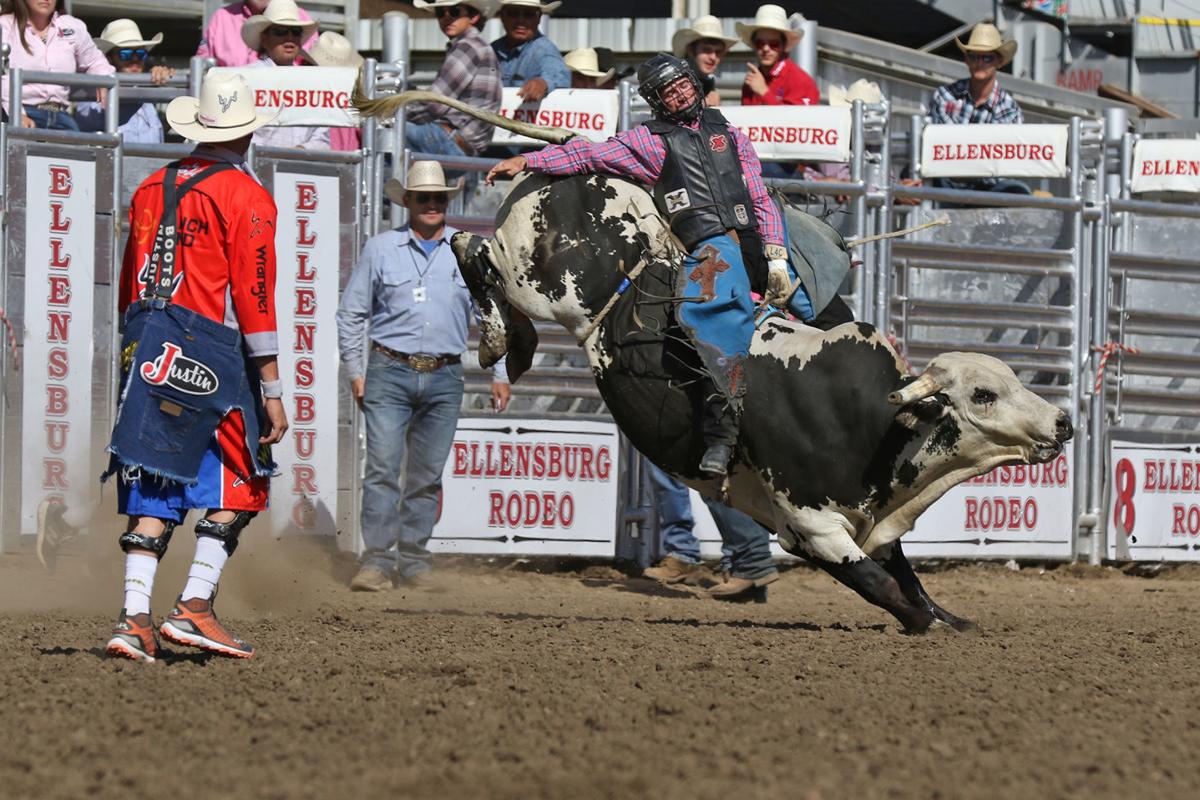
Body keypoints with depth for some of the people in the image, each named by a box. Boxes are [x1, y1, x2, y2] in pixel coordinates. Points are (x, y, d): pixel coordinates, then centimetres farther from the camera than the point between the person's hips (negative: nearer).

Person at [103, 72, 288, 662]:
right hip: (211, 357, -6)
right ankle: (194, 607, -4)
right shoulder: (245, 197, -6)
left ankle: (133, 618, -2)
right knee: (238, 485, 5)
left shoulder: (152, 188, 14)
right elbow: (253, 299, -11)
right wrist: (272, 391, -9)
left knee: (154, 490, 7)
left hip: (145, 349, 6)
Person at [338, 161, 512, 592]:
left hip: (444, 380, 2)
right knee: (383, 470, -9)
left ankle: (413, 558, 14)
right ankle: (377, 560, -9)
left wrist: (499, 374, 11)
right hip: (390, 373, -2)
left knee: (427, 476, 6)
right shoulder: (381, 249, 3)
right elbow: (351, 314, 9)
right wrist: (355, 371, 5)